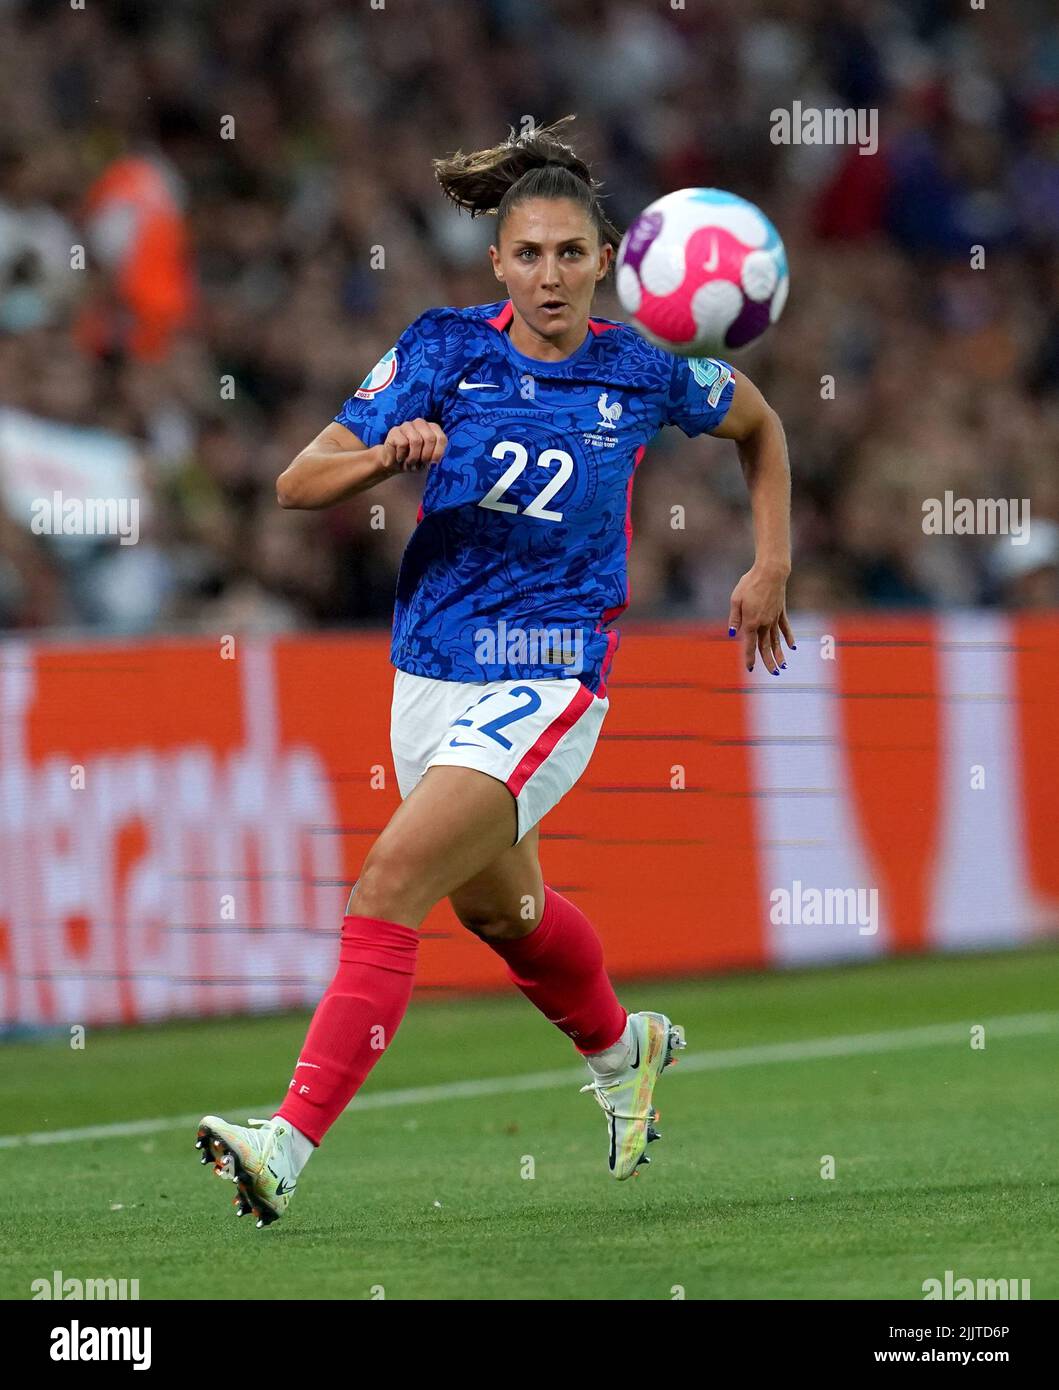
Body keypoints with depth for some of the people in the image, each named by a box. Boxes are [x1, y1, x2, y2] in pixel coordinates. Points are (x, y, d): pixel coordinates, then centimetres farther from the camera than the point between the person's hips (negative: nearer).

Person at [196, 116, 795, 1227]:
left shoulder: (645, 373, -5)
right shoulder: (445, 349, -4)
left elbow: (759, 426, 17)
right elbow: (298, 482, -7)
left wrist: (771, 567, 10)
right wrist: (385, 455, -27)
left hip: (549, 680, -5)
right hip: (431, 669, 5)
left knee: (391, 882, -21)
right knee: (496, 904, 25)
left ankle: (292, 1140, -25)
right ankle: (618, 1045, 55)